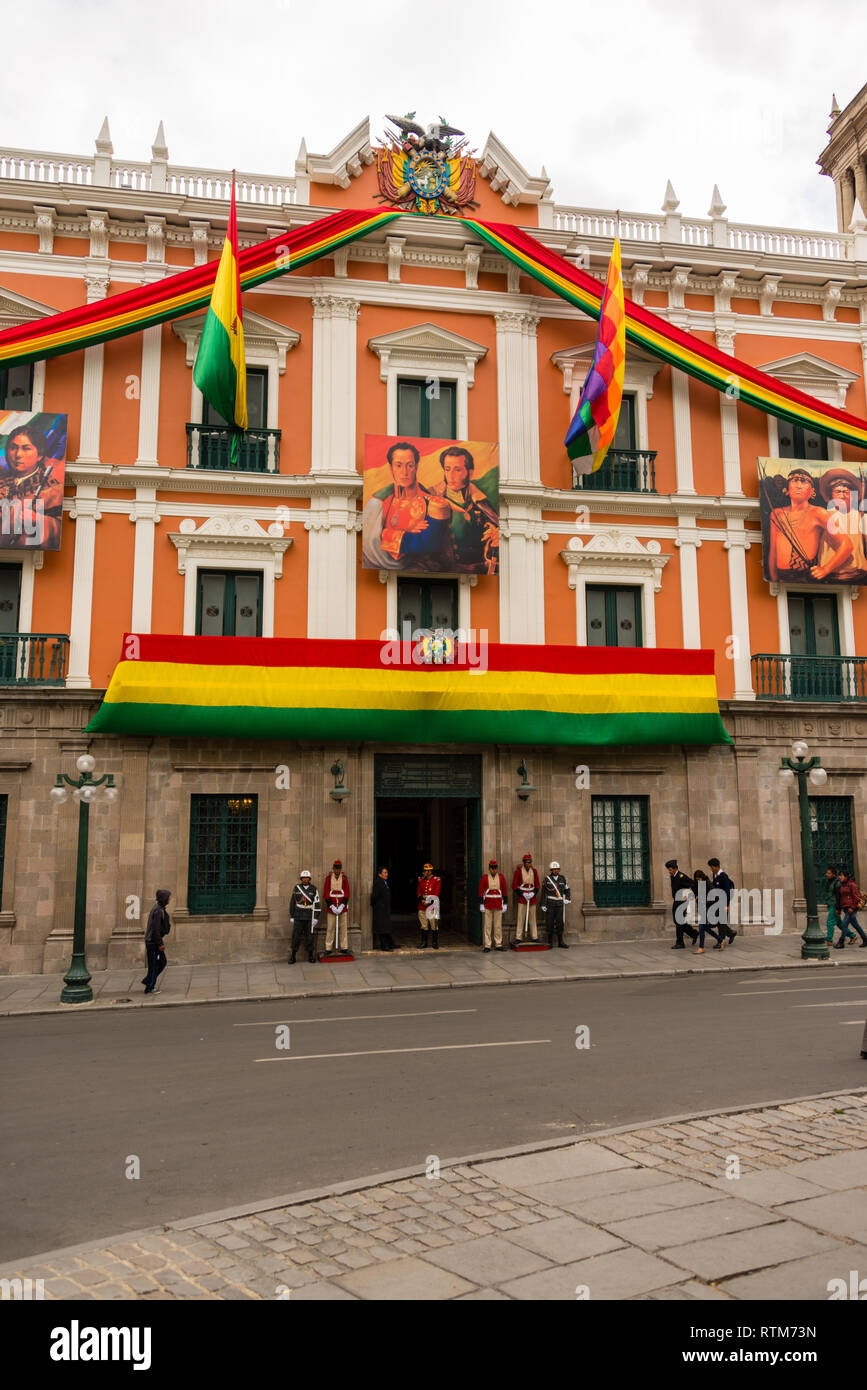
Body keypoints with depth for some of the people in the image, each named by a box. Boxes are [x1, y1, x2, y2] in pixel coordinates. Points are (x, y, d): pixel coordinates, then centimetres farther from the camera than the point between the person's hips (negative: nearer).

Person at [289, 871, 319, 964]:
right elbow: (292, 902, 2)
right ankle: (293, 957, 6)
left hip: (309, 917, 0)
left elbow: (317, 904, -5)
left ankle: (310, 956, 14)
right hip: (298, 917, 1)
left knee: (309, 936, 3)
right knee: (296, 936, -2)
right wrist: (291, 917, 0)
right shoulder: (296, 888, -2)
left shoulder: (314, 889, -4)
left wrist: (316, 918, -10)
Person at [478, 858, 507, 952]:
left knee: (498, 925, 6)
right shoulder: (484, 877, -4)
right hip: (487, 905, -2)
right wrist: (481, 904, -9)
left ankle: (498, 945, 14)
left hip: (498, 905, 2)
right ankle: (487, 946, 2)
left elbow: (504, 891, 8)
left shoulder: (501, 877, 3)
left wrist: (504, 904, 5)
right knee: (487, 926, -1)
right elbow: (480, 891, -4)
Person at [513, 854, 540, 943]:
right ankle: (518, 938, -3)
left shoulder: (534, 871, 7)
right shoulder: (518, 871, -4)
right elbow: (514, 885, -3)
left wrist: (534, 893, -5)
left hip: (532, 898, 4)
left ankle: (534, 937, 13)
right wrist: (522, 894, -13)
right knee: (520, 918, -5)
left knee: (532, 918, 8)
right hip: (521, 898, -4)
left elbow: (537, 884, 12)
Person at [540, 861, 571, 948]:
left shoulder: (562, 878, 7)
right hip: (550, 903, -3)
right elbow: (543, 892, -3)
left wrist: (567, 899, 3)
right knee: (550, 922, -1)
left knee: (560, 922, 2)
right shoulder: (547, 879, -2)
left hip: (560, 903, 3)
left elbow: (566, 889, 18)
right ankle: (550, 941, 8)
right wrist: (543, 905, -7)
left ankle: (560, 941, 9)